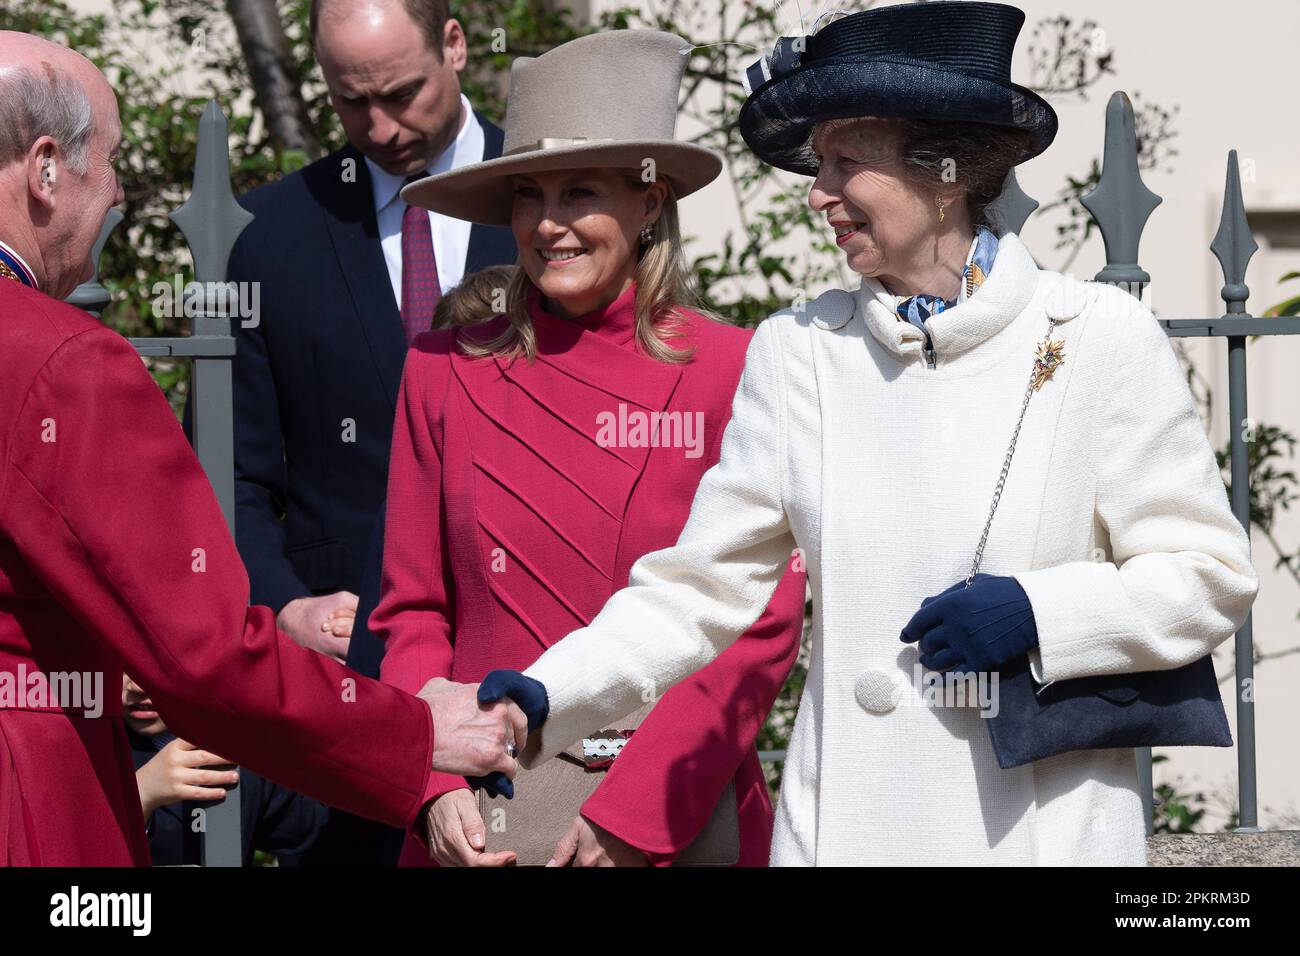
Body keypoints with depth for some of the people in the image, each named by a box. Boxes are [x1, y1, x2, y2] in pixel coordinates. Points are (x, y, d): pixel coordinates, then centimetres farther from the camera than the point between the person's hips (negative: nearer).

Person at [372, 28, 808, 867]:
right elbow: (414, 613, 6)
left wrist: (634, 809, -14)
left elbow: (765, 630, -7)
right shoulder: (445, 373, 3)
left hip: (677, 817, -2)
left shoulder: (732, 372, -4)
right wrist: (434, 786, -9)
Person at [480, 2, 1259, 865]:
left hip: (1049, 827, -2)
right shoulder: (799, 351, 4)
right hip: (849, 824, 2)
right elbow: (699, 589, 5)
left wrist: (1036, 611, -15)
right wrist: (549, 699, -8)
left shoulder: (1098, 337, -3)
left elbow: (1212, 576, -1)